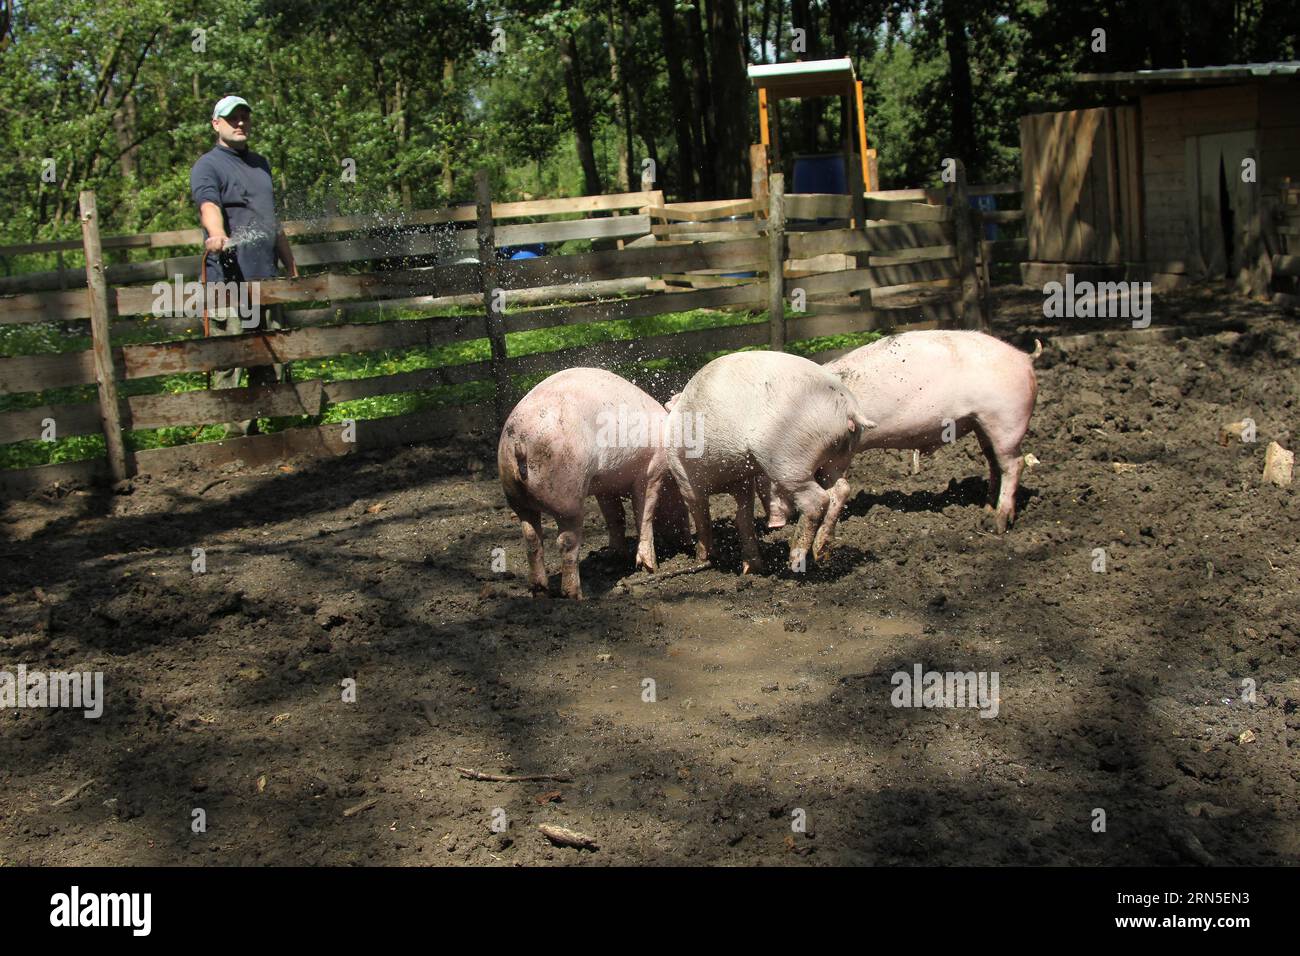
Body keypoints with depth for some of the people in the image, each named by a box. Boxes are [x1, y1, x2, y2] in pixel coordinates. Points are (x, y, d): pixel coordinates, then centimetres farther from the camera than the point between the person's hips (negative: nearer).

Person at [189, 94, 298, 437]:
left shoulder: (260, 164, 22)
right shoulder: (208, 166, -2)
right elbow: (209, 206, -23)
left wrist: (292, 268, 30)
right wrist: (217, 235, -44)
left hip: (265, 279, 7)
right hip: (228, 280, -7)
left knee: (273, 362, 11)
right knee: (230, 363, -8)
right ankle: (239, 434, -5)